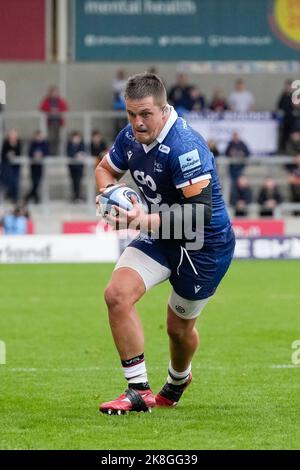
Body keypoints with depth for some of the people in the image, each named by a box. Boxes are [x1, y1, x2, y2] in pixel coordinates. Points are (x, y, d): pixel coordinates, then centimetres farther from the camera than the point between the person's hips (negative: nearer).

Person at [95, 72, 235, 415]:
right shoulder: (131, 136, -6)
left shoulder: (185, 147, -30)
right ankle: (138, 390, -8)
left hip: (204, 244, -6)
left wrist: (144, 220, -37)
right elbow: (106, 168, 15)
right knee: (117, 294, -15)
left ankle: (178, 381, 44)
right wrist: (107, 192, -9)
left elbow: (201, 212, -33)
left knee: (180, 327, 11)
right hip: (160, 237, 6)